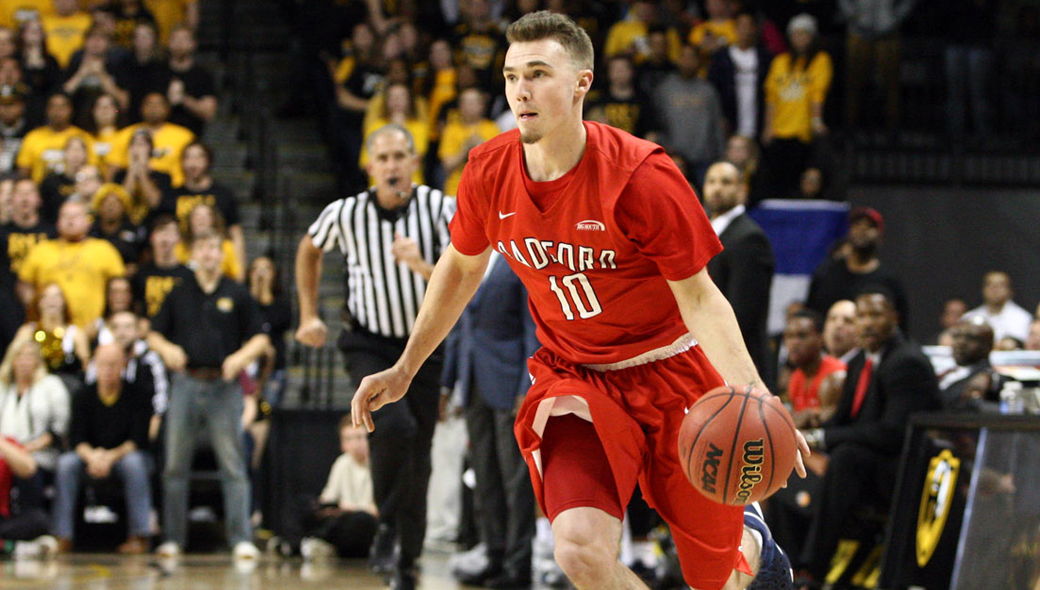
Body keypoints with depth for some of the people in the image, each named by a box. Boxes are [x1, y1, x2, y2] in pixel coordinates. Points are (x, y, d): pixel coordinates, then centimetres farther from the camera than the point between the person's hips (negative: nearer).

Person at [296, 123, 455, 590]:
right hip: (369, 345, -1)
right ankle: (386, 525, -10)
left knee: (418, 462, 5)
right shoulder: (346, 214, -8)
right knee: (395, 426, -28)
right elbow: (309, 249, 14)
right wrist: (309, 315, 12)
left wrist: (421, 266, -36)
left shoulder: (440, 209, -12)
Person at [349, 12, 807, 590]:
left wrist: (750, 395, -31)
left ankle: (752, 541, 47)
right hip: (573, 381, 2)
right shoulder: (489, 172, -8)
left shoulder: (641, 176, -21)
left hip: (668, 371, -2)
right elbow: (462, 267, 13)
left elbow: (699, 298, -16)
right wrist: (404, 370, 16)